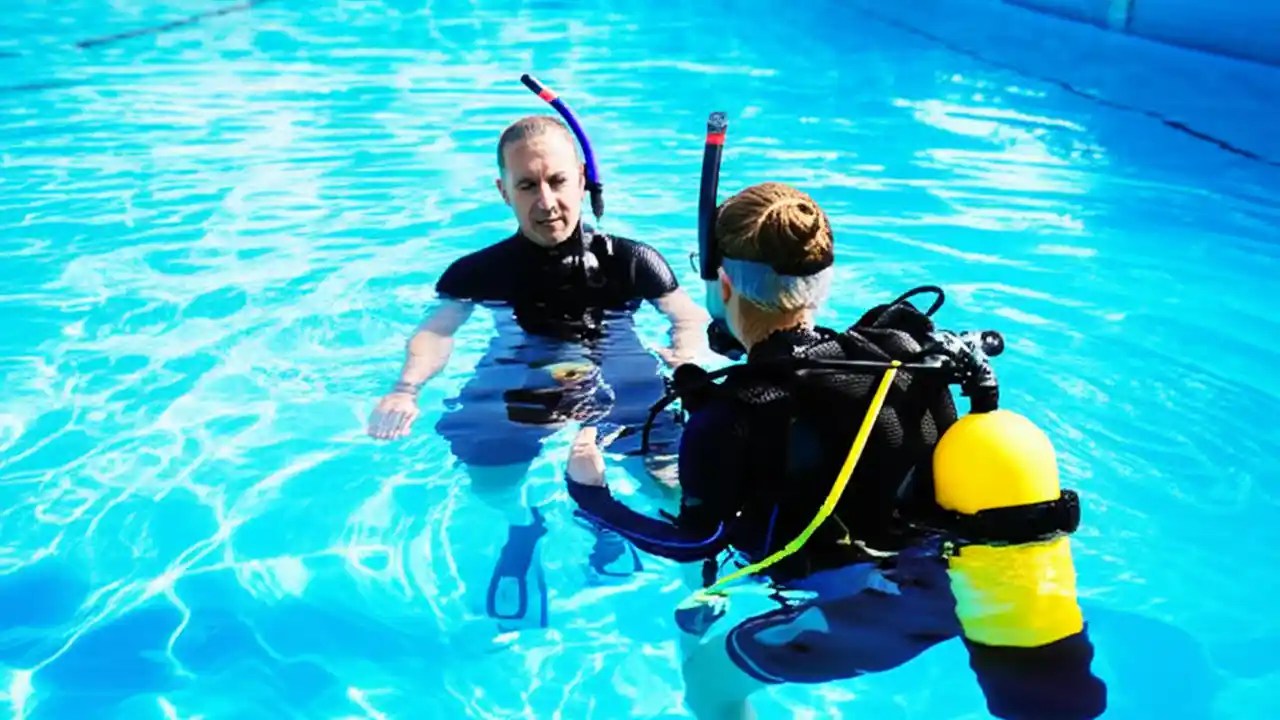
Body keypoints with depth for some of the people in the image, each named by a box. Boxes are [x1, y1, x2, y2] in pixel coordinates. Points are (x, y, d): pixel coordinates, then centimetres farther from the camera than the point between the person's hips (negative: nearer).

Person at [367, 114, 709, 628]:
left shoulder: (628, 260, -5)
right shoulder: (481, 270, -2)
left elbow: (690, 318, 2)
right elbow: (438, 332, -5)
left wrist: (683, 362, -21)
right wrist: (406, 390, -26)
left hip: (615, 378, 0)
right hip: (518, 381, 0)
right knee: (487, 479, -29)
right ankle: (521, 528, 11)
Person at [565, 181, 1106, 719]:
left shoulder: (734, 417, -21)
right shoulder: (901, 351, -6)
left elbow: (696, 543, -11)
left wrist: (593, 498, 1)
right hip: (965, 587, 6)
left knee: (707, 669, 20)